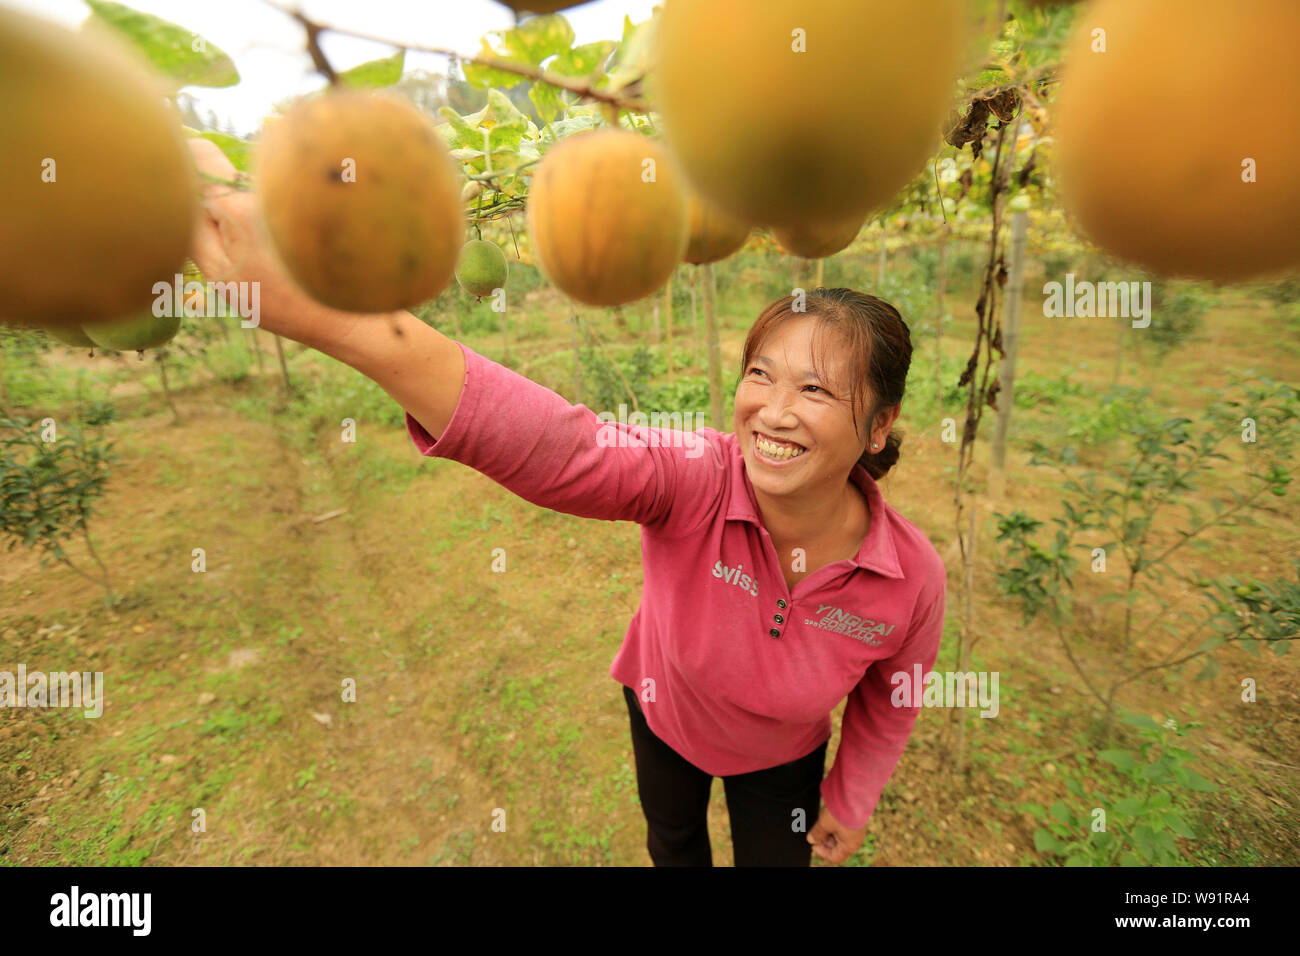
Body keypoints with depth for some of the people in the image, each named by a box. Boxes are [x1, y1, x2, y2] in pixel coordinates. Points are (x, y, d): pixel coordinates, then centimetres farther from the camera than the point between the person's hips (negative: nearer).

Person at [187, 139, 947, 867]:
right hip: (663, 709, 0)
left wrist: (851, 802, 6)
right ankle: (683, 842, 69)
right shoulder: (697, 482, -37)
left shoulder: (914, 577, -29)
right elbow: (554, 447, -55)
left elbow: (891, 704, -10)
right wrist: (340, 318, -69)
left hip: (782, 760, 0)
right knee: (672, 841, 32)